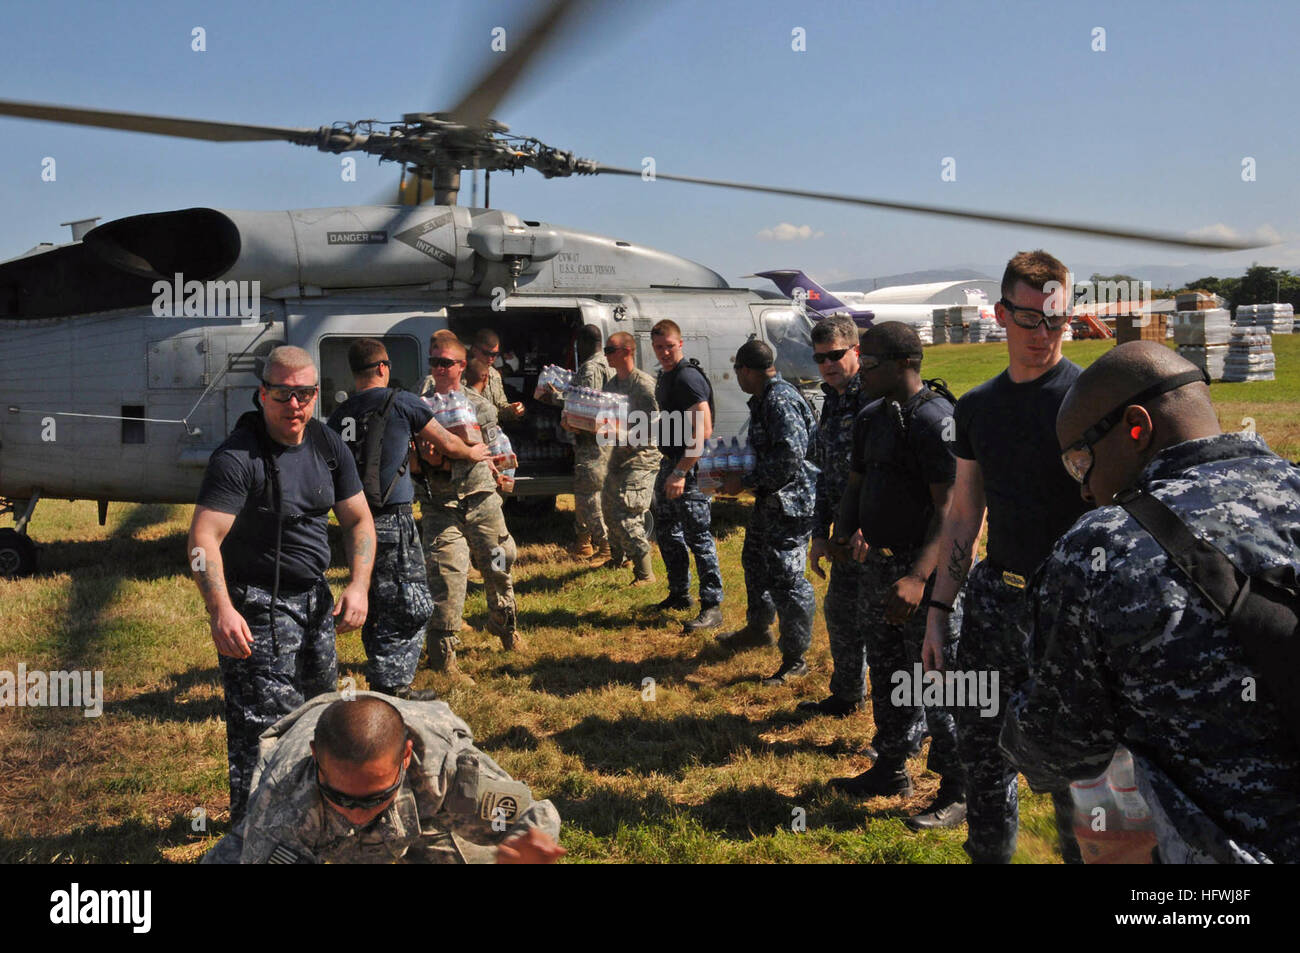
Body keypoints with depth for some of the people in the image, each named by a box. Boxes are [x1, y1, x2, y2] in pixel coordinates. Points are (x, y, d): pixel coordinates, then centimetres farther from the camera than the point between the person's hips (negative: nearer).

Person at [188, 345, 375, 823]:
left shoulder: (329, 446, 1)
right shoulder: (238, 457, -20)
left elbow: (358, 519, 6)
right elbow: (204, 537, -27)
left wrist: (359, 584, -8)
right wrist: (220, 609, -40)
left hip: (315, 599, 8)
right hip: (257, 609, -7)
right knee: (261, 727, -6)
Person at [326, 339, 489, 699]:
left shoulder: (339, 415, 10)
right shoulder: (400, 402, -5)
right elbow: (447, 444, 6)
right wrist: (473, 452, 25)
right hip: (392, 519, -7)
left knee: (375, 608, 17)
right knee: (409, 607, 0)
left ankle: (383, 685, 26)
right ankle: (389, 687, -3)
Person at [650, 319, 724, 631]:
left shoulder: (688, 377, -18)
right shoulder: (664, 375, 13)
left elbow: (703, 431, -25)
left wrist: (681, 473, -27)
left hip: (689, 467, -10)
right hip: (669, 463, 10)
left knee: (697, 536, -8)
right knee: (666, 530, 18)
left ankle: (712, 607, -2)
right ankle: (679, 594, 32)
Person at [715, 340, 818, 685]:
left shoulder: (781, 401, -21)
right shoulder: (763, 399, 12)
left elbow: (789, 459, -28)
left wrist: (745, 482, -21)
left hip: (791, 503, -11)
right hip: (770, 500, 11)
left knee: (786, 578, -7)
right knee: (755, 560, 25)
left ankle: (795, 658, 4)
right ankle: (758, 627, 45)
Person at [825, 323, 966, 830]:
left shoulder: (936, 421, -18)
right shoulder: (871, 417, 9)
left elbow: (951, 511, -23)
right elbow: (856, 484, 19)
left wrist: (918, 578, -33)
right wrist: (844, 534, 0)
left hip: (927, 568, -9)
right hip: (879, 563, 9)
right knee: (886, 671, 19)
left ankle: (958, 792, 13)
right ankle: (891, 770, 36)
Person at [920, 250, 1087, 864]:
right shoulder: (977, 407, 8)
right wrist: (938, 611, 10)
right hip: (994, 598, 5)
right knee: (982, 744, 14)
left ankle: (1082, 852, 27)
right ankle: (989, 853, 33)